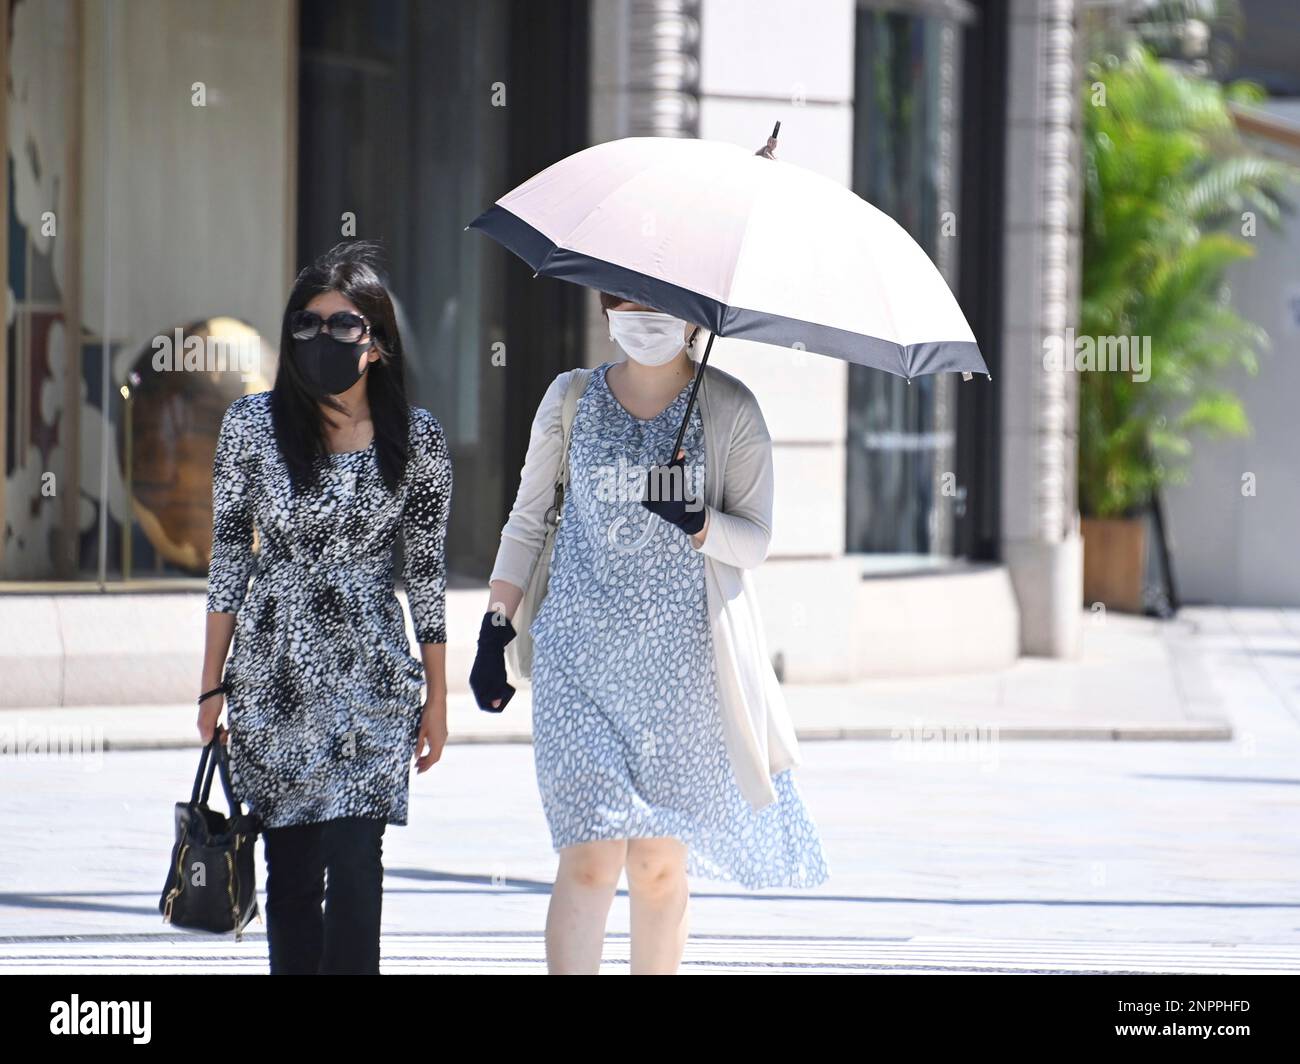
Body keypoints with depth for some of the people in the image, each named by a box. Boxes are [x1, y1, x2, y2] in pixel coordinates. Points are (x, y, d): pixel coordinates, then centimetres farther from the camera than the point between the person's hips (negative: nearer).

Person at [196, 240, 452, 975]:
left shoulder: (417, 439, 0)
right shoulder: (253, 425, 1)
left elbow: (427, 571, 5)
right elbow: (229, 556, 6)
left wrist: (436, 699, 7)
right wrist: (213, 685, 5)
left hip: (371, 674, -1)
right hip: (272, 673, 1)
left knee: (354, 863, -11)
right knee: (290, 870, 5)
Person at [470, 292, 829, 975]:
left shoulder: (729, 409, 3)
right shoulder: (571, 400, 6)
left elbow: (755, 540, 1)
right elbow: (526, 521, 13)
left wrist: (696, 522, -19)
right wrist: (495, 627, 6)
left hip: (681, 663, 1)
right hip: (579, 656, 0)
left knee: (660, 865, 4)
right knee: (591, 855, -13)